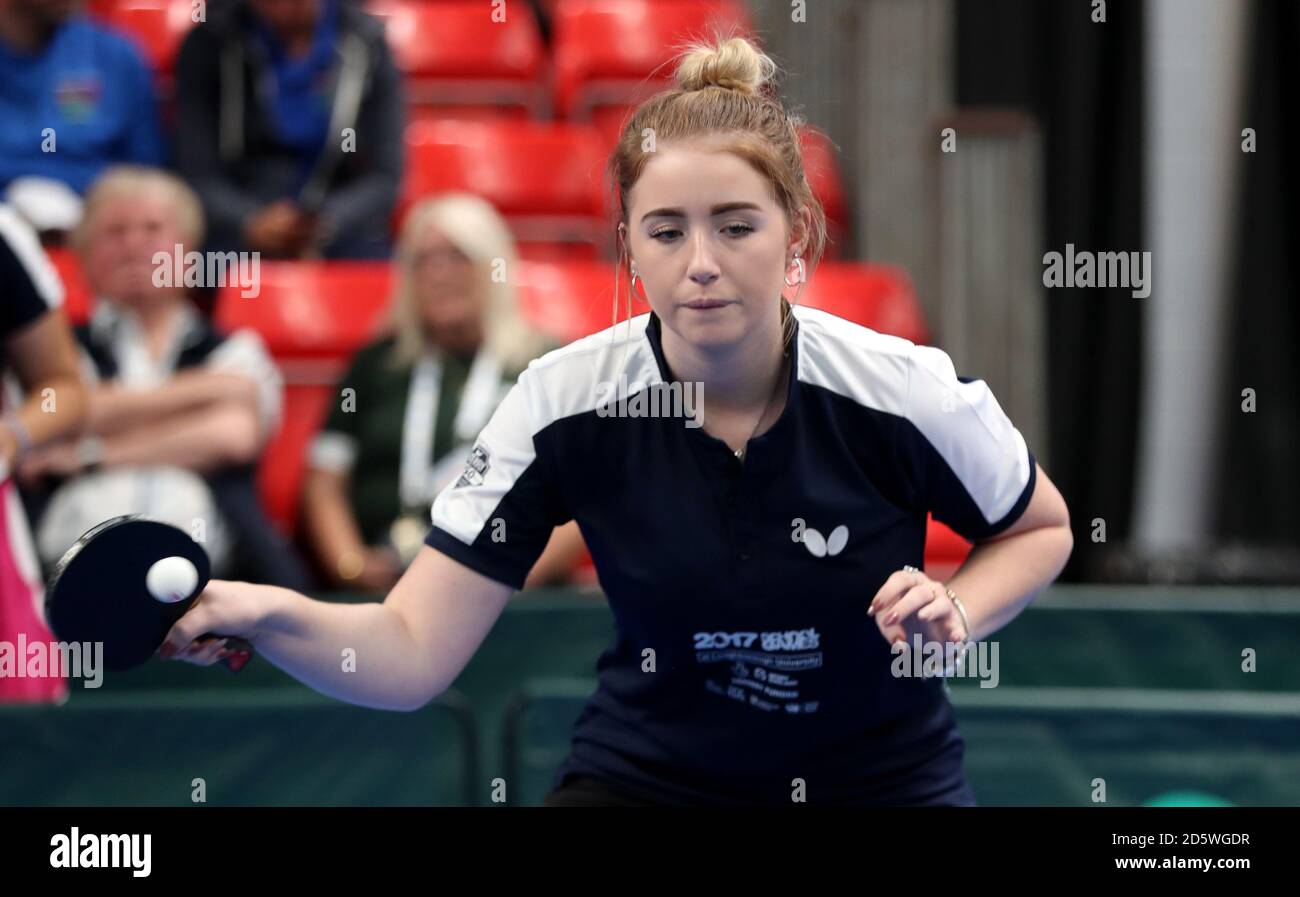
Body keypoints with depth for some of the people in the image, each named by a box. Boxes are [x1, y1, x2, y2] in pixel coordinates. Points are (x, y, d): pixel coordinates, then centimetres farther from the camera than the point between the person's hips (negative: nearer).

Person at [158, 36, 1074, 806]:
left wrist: (958, 610, -19)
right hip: (646, 769, 0)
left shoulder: (903, 392, -19)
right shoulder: (566, 403, -18)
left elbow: (1041, 529, 3)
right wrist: (267, 614, -39)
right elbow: (412, 654, -20)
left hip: (882, 773, 0)